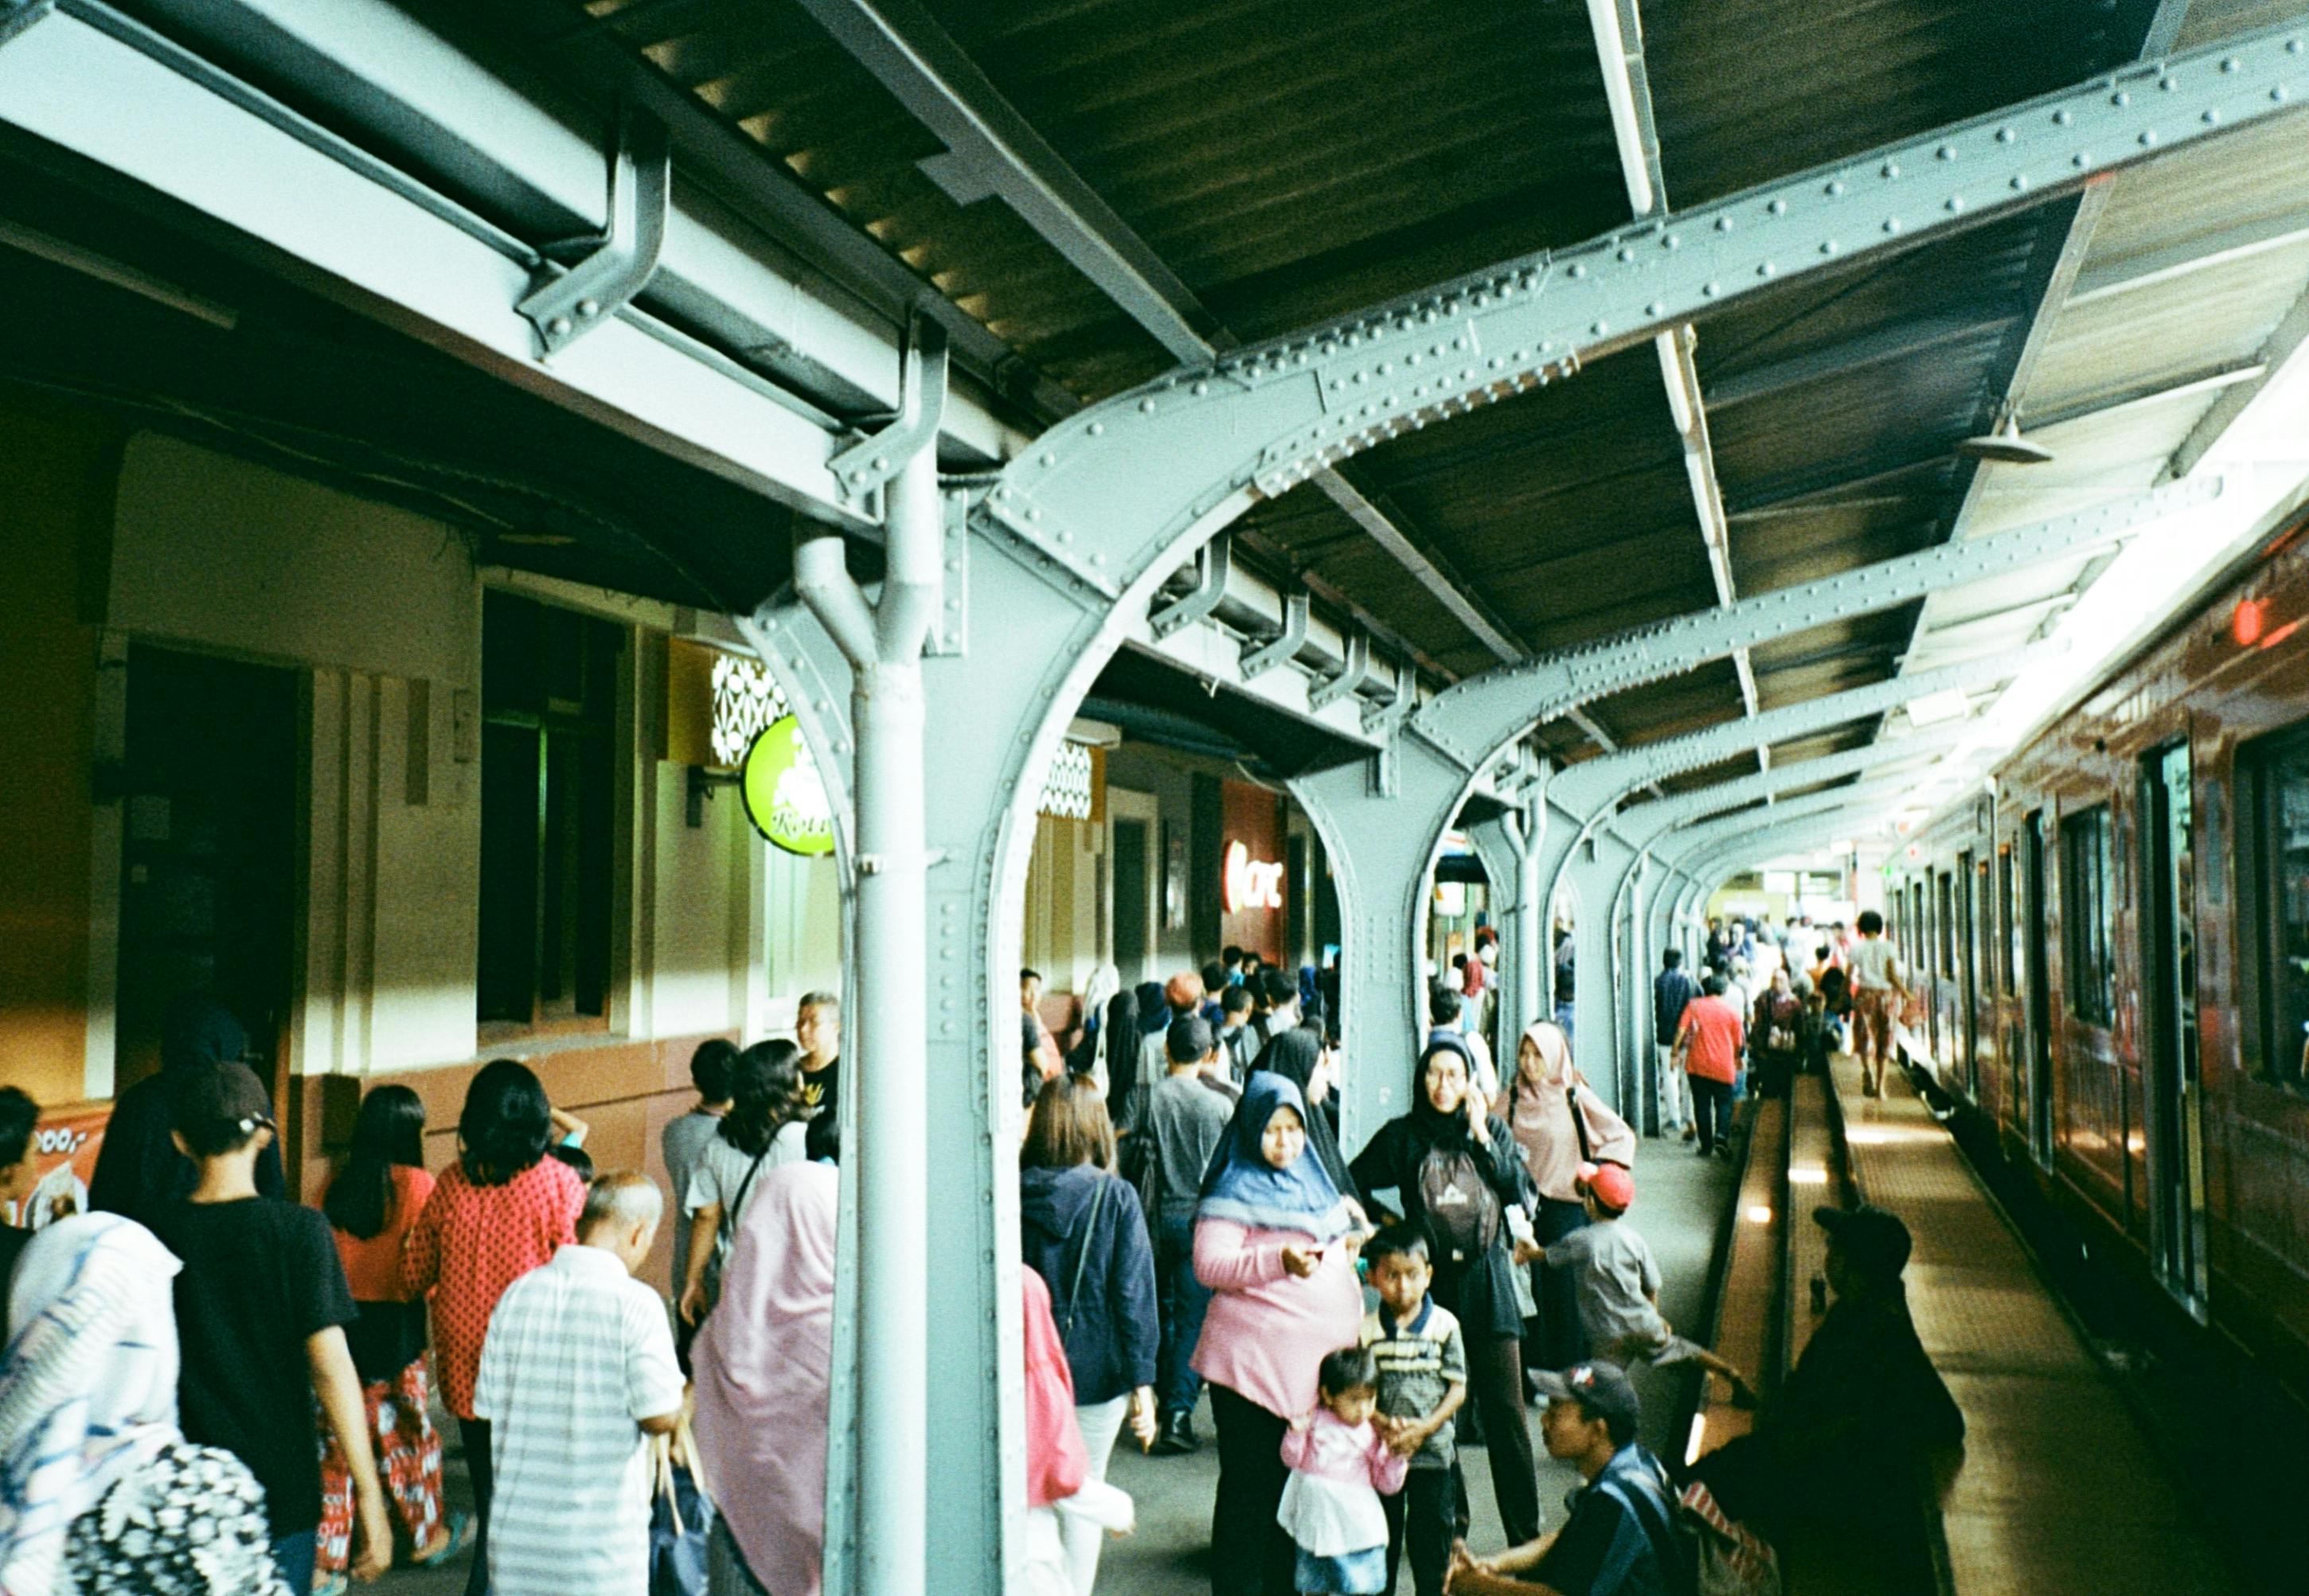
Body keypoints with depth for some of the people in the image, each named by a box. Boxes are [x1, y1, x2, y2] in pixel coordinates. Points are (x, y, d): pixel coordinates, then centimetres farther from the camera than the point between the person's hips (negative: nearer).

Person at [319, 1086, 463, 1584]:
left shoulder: (336, 1185, 1)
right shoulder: (417, 1184, -11)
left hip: (338, 1319, 4)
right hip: (394, 1326, -4)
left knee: (337, 1440, 10)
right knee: (409, 1434, 12)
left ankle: (326, 1559, 12)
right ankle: (427, 1534, 29)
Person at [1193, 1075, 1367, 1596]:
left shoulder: (1310, 1182, 15)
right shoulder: (1236, 1191, -8)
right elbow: (1209, 1265, -20)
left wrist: (1347, 1245, 10)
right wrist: (1279, 1260, -31)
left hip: (1314, 1365, 7)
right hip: (1253, 1366, -7)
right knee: (1252, 1488, 1)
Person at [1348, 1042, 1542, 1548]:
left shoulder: (1493, 1129, 7)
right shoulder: (1401, 1136, 4)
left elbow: (1521, 1194, -3)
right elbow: (1350, 1188, 10)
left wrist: (1483, 1139, -7)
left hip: (1486, 1282, 0)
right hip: (1430, 1282, 0)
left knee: (1504, 1409, 0)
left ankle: (1526, 1531, 8)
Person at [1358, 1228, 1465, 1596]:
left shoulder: (1444, 1324, -6)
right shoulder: (1366, 1330, -5)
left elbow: (1458, 1388, -5)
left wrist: (1426, 1427, -16)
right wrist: (1382, 1425, -21)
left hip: (1433, 1451, 0)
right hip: (1380, 1453, 1)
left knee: (1432, 1538, 9)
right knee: (1381, 1539, 12)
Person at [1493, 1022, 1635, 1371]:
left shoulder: (1575, 1098, -5)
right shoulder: (1511, 1099, 3)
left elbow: (1623, 1136, 2)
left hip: (1566, 1206, -2)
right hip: (1523, 1206, 2)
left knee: (1566, 1287, 1)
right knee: (1529, 1287, 3)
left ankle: (1571, 1366, 14)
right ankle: (1532, 1366, 13)